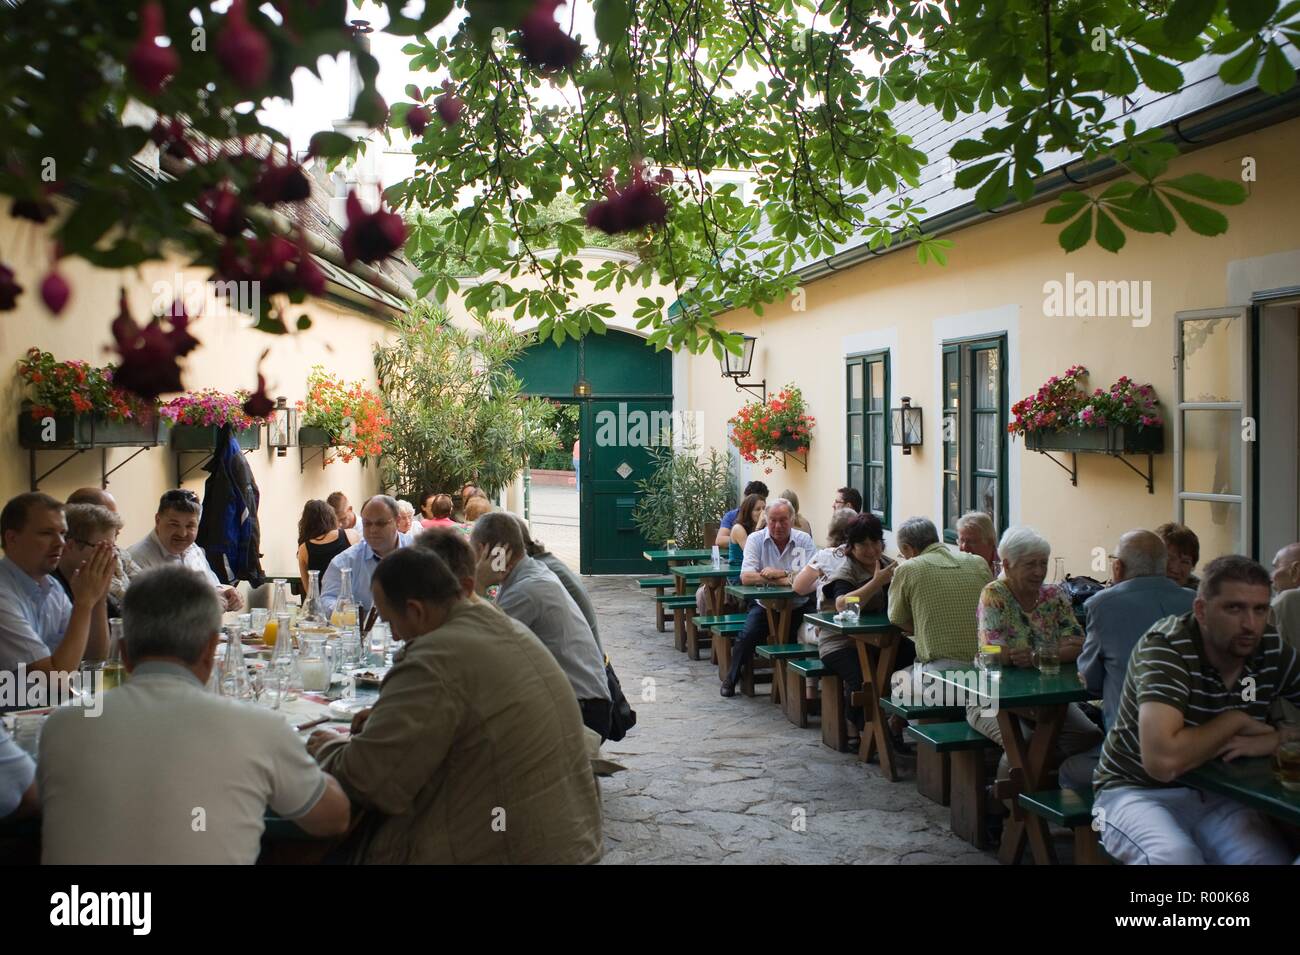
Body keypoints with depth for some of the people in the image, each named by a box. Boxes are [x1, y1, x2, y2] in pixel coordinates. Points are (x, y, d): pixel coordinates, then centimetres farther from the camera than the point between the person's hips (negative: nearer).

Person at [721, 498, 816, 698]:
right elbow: (746, 577, -17)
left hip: (797, 607, 0)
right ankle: (732, 678, 4)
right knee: (748, 635, -22)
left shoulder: (804, 540, -1)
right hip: (764, 605, 0)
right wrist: (787, 580, -22)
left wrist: (781, 573, -24)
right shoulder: (755, 539, -3)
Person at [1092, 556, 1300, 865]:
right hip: (1139, 790, -5)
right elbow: (1163, 761, -33)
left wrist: (1270, 741, -18)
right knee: (1174, 856, -35)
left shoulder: (1274, 651, -3)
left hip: (1216, 794, 5)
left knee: (1274, 858, -25)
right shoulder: (1165, 647, -21)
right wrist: (1235, 721, -18)